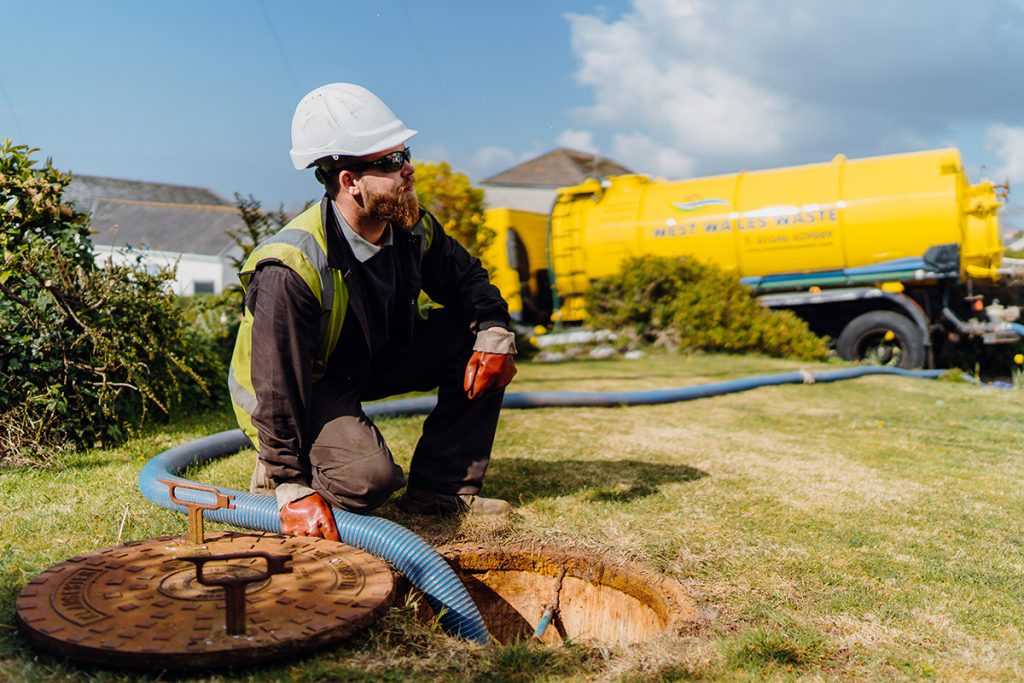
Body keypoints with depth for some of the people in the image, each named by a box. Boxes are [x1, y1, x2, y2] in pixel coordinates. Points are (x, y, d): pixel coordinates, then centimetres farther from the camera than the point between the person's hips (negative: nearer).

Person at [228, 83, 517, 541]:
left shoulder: (413, 229, -12)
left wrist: (495, 333, -19)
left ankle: (441, 489, -3)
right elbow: (277, 384, -30)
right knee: (370, 478, -31)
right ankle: (278, 470, 3)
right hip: (305, 387, -7)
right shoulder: (291, 269, -33)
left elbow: (468, 279, 3)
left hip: (372, 361, 7)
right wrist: (292, 487, -27)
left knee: (477, 341, -11)